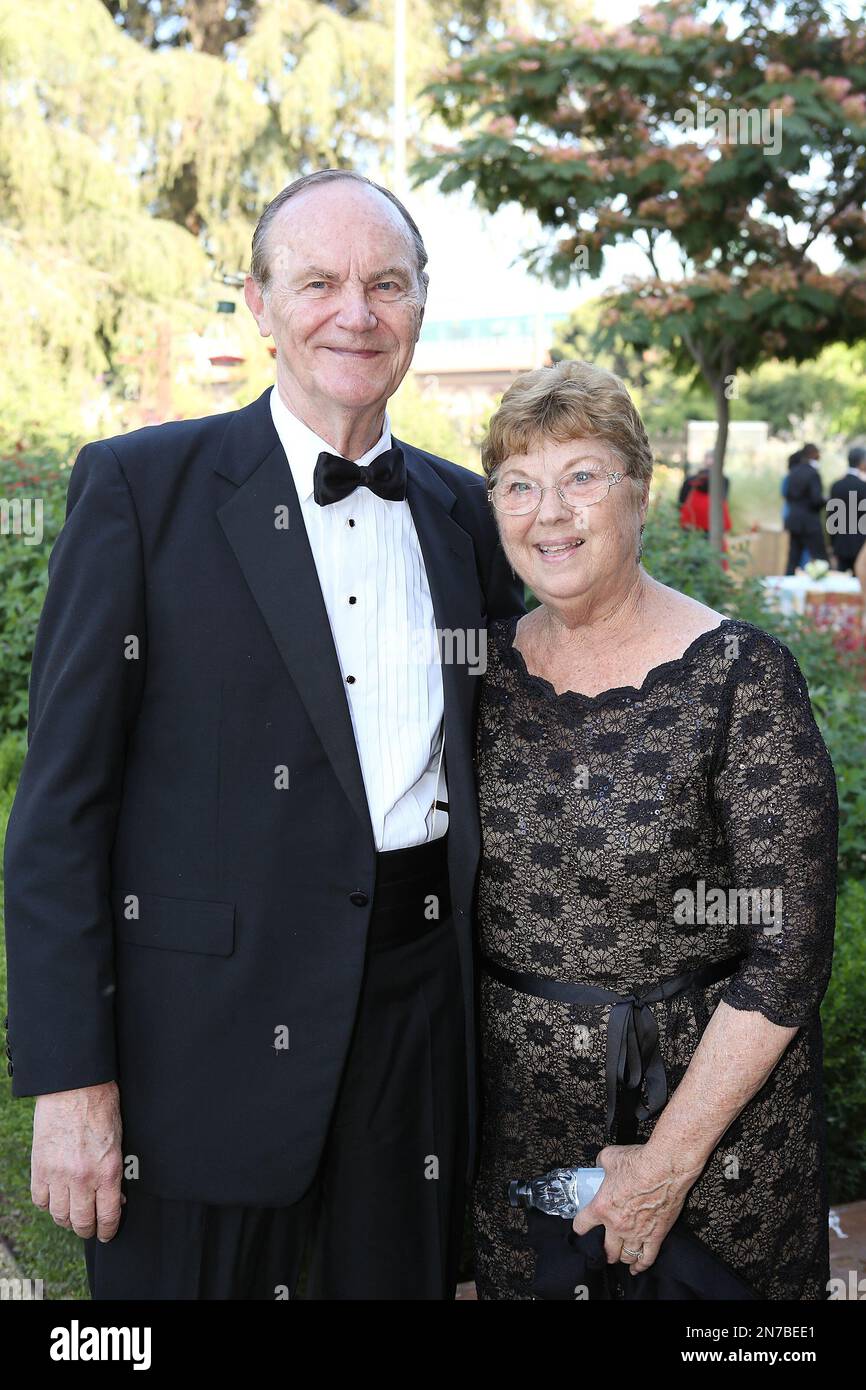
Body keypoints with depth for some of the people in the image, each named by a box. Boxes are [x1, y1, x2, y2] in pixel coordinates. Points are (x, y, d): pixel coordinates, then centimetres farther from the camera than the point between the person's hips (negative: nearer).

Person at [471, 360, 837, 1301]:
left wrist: (670, 1158, -16)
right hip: (518, 1107, 4)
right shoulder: (485, 666, -2)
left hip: (711, 1098, -3)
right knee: (529, 1280, 21)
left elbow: (789, 950, -16)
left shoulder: (740, 674, -15)